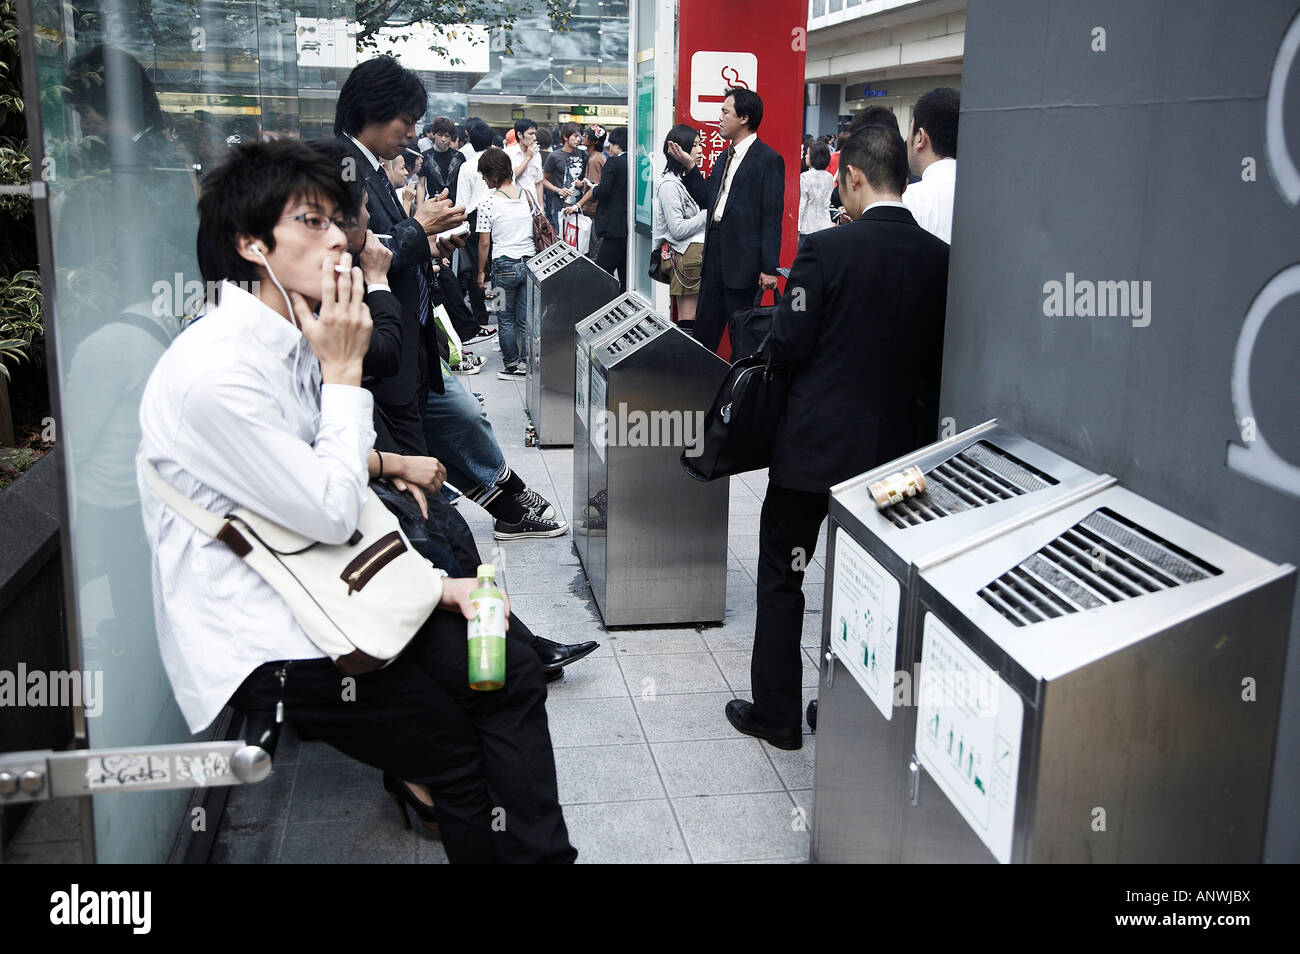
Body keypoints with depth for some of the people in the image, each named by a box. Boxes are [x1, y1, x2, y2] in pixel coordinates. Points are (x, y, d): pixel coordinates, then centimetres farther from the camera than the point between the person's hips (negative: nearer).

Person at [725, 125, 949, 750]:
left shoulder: (827, 249, -16)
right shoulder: (940, 258, -2)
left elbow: (788, 346, -14)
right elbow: (938, 358, 4)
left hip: (815, 443, -5)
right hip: (896, 445, 5)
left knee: (782, 579, 11)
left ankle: (776, 714, 19)